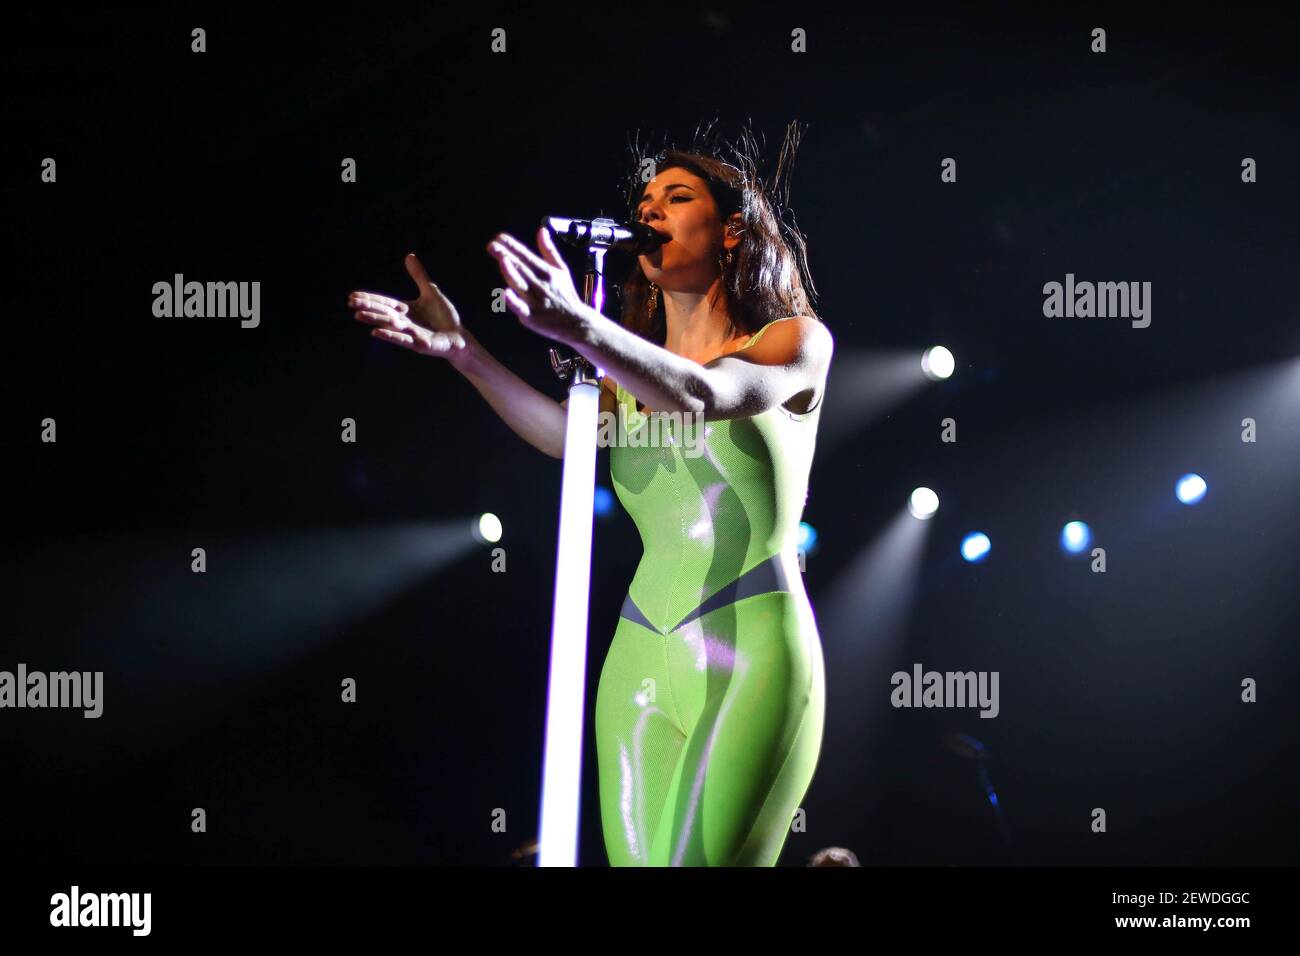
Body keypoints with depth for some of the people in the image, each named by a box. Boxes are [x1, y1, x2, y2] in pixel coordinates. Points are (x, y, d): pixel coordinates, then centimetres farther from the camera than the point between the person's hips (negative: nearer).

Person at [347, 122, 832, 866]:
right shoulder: (631, 375, 16)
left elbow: (699, 396, -19)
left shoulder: (797, 342, 2)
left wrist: (579, 326, -37)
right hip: (644, 653, 5)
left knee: (707, 856, -17)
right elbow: (565, 433, -6)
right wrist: (461, 350, -22)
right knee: (636, 856, 0)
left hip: (754, 647, -5)